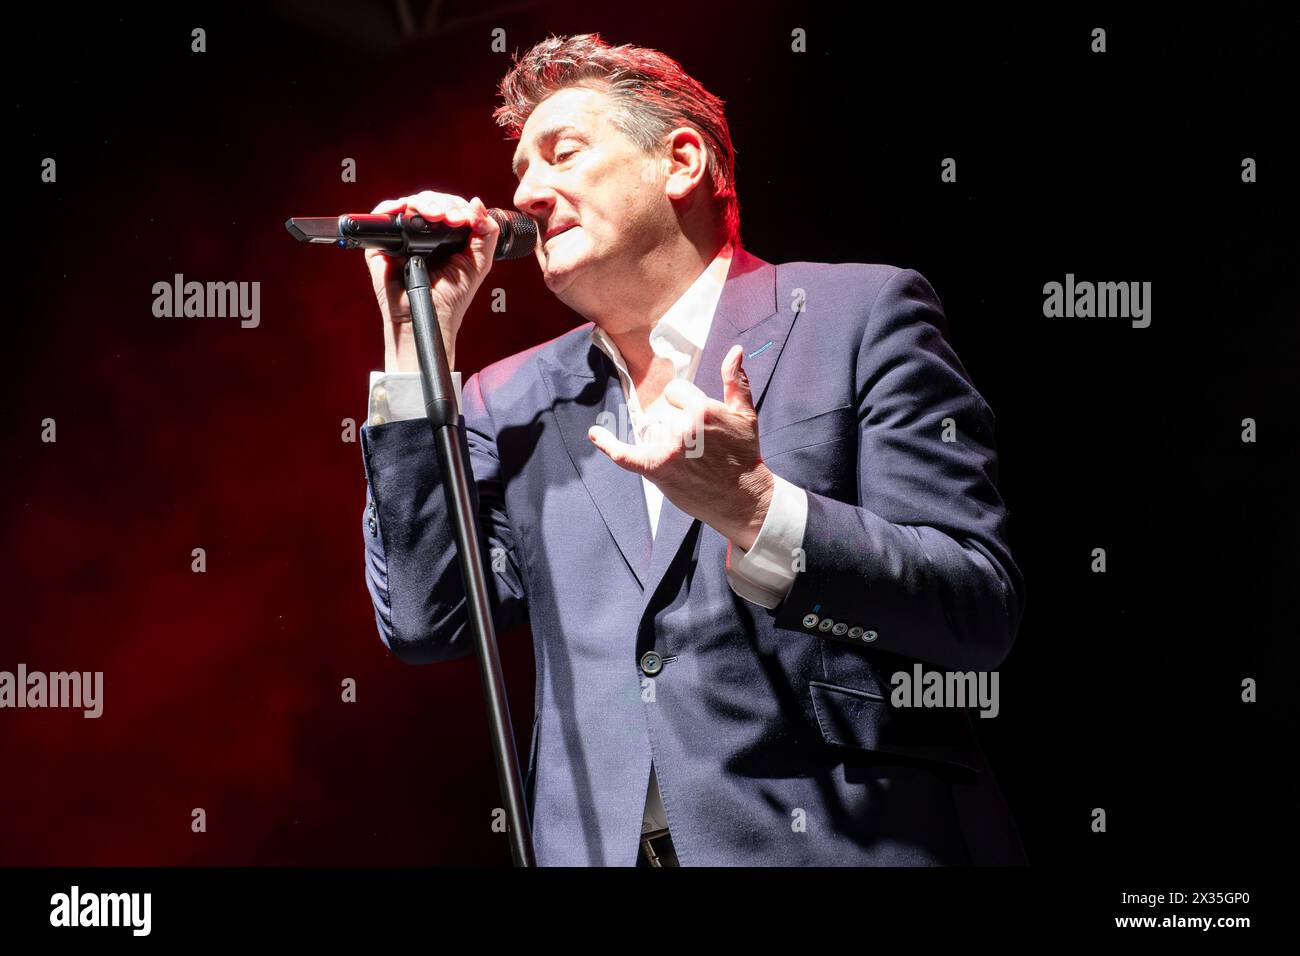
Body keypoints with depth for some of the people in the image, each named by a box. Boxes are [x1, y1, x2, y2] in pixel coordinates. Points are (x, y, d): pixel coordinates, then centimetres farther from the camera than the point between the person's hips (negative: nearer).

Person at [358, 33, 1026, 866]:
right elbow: (426, 623, 3)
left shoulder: (862, 316, 1)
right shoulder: (513, 401, 14)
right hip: (596, 845, 3)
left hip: (846, 842, -3)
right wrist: (418, 341, 4)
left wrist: (752, 508, -18)